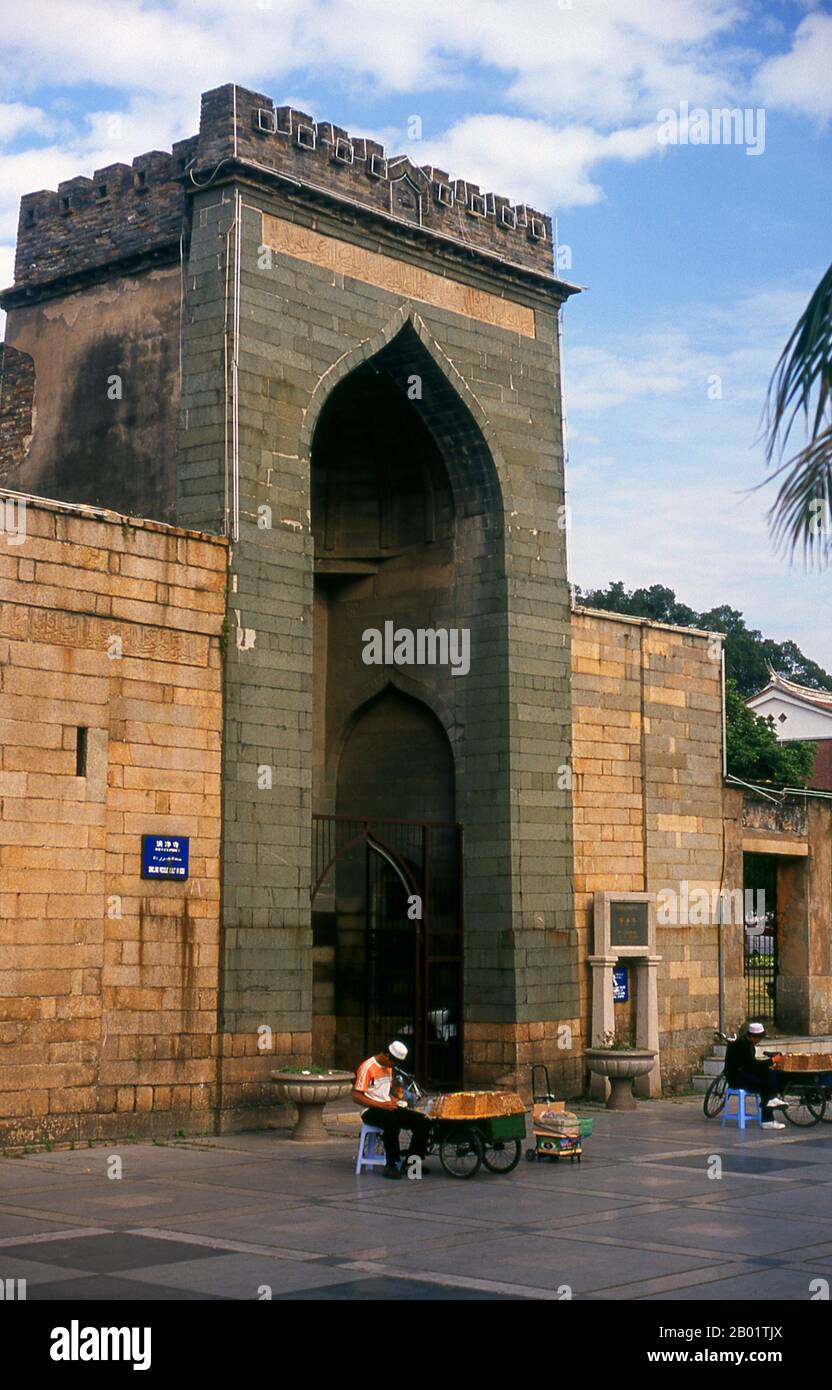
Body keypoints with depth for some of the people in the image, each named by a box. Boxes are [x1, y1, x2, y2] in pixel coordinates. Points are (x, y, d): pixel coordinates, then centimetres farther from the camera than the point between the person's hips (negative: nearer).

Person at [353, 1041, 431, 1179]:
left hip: (387, 1108, 8)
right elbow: (357, 1097, -17)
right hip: (371, 1111, -8)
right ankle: (391, 1165, -29)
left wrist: (395, 1101, 5)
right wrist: (382, 1105, -22)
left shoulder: (388, 1068, 15)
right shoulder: (367, 1067, -12)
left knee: (423, 1121, -10)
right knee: (392, 1122, -41)